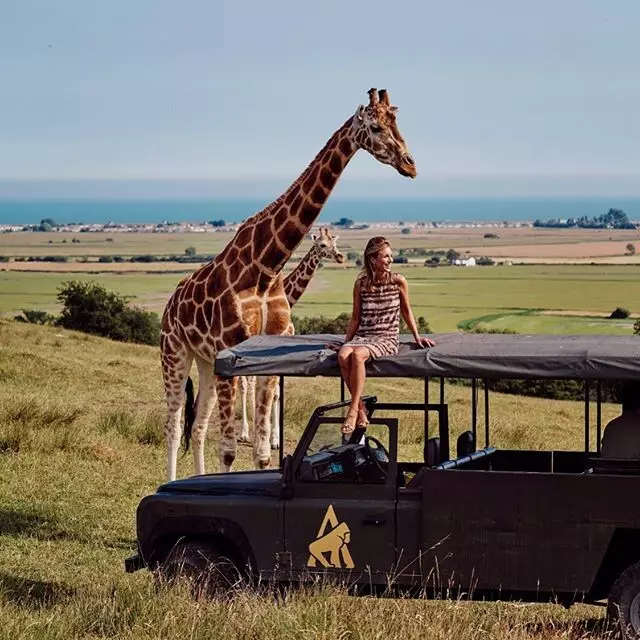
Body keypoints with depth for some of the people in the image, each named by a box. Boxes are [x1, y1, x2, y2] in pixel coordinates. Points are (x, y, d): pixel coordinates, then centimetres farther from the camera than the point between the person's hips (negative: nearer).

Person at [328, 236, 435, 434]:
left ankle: (353, 411, -31)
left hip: (386, 339, -3)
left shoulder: (398, 282, 2)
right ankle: (361, 409, -23)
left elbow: (406, 311, 16)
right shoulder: (361, 284, 7)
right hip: (362, 336, 3)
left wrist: (417, 337, 15)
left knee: (358, 354, -35)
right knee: (343, 355, -33)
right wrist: (345, 342, 9)